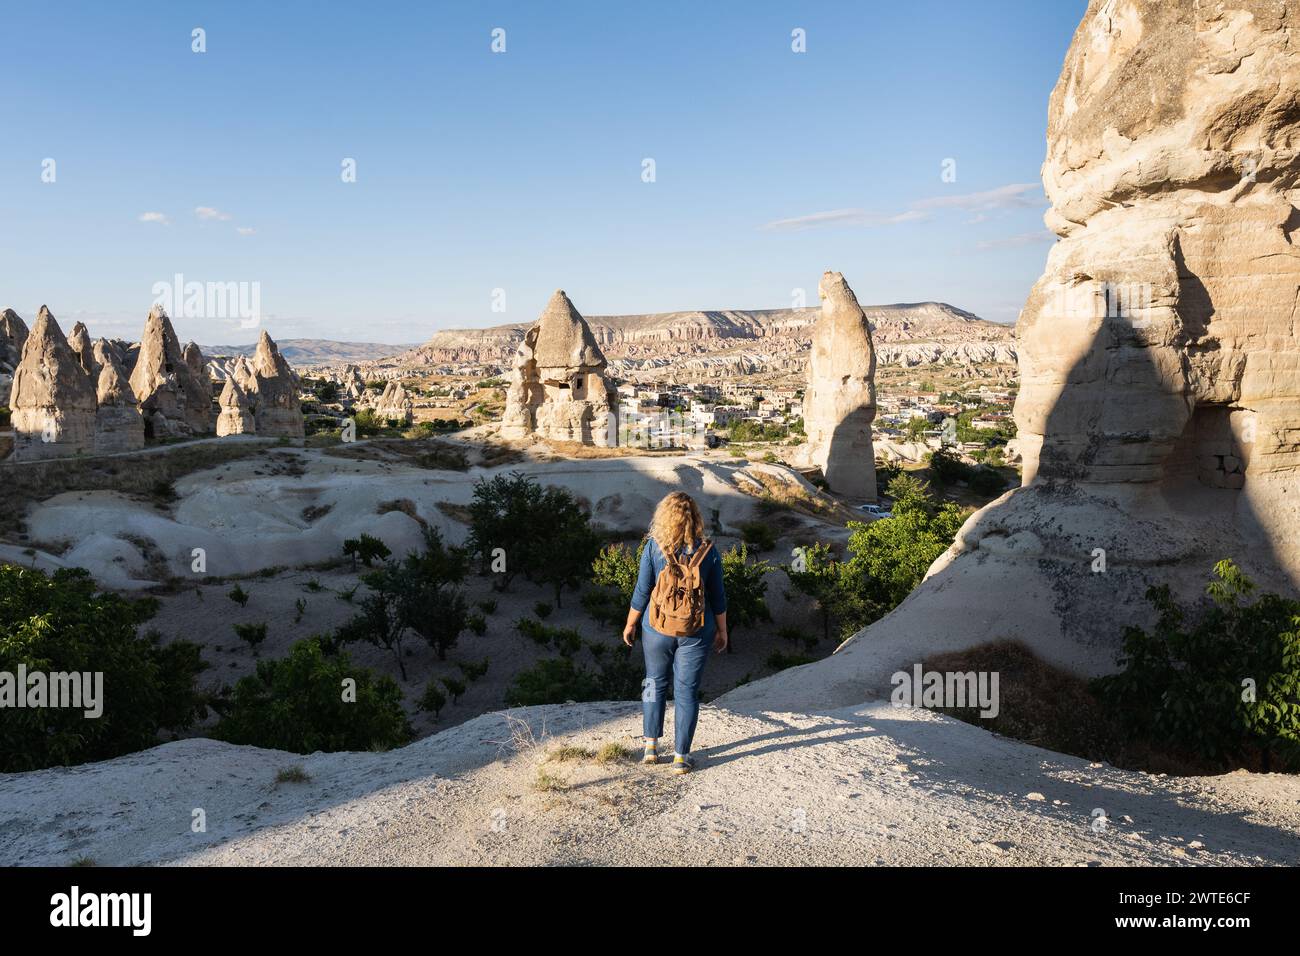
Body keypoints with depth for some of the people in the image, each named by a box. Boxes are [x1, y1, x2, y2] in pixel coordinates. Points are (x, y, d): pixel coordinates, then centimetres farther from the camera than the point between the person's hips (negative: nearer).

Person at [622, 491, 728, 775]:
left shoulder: (653, 548, -10)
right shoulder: (708, 550, -7)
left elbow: (642, 592, -6)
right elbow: (718, 597, -1)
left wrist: (630, 624, 9)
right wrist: (722, 630, 12)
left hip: (658, 629, 0)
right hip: (696, 632, 0)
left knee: (655, 683, 19)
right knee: (687, 690, 8)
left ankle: (651, 746, 24)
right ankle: (681, 756, 13)